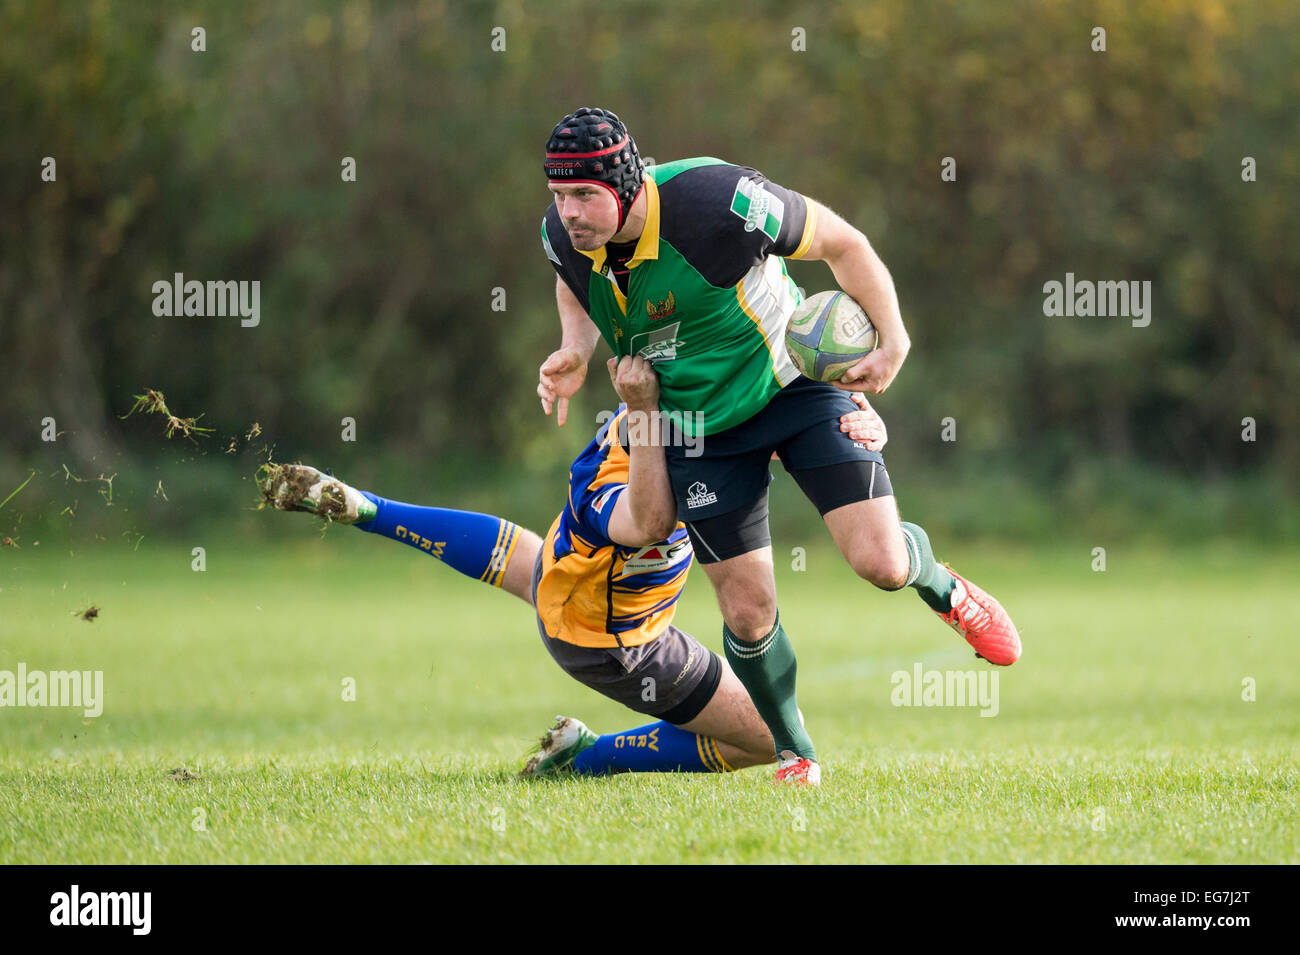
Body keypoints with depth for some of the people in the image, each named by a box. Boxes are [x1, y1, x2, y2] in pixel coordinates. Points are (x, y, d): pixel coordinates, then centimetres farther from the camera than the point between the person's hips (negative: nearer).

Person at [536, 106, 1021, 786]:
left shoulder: (715, 201, -30)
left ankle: (942, 588, 23)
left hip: (796, 385, -3)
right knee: (747, 610, -4)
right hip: (699, 425, 3)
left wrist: (892, 341, -21)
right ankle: (795, 753, 21)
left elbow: (841, 243, -16)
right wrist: (576, 350, -7)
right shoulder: (563, 237, -15)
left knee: (879, 562, -15)